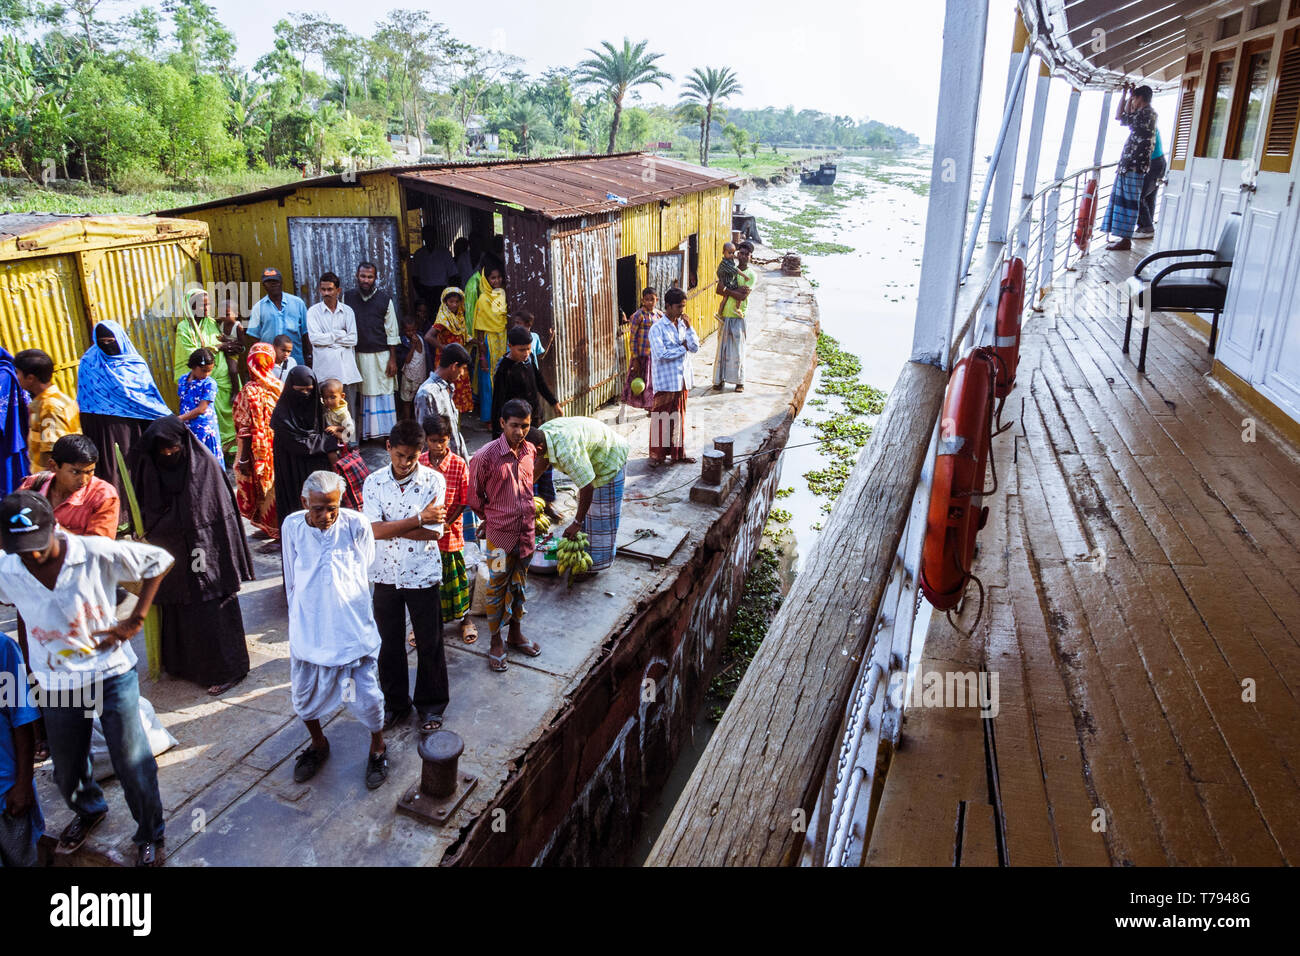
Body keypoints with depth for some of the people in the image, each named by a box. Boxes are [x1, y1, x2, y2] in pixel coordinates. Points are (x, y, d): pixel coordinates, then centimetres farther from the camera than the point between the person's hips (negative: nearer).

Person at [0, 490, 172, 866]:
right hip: (57, 683, 3)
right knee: (67, 771, 19)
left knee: (132, 762, 2)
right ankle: (89, 811, 53)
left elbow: (159, 560, -10)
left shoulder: (96, 553, -20)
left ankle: (150, 836, 26)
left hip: (111, 672, -3)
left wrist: (135, 620, -12)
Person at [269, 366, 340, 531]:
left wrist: (331, 450, -8)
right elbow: (299, 443, -17)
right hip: (294, 472, -5)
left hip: (316, 466, 5)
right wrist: (329, 441, -10)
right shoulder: (282, 413, -15)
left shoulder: (315, 405, 3)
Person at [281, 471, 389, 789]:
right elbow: (292, 581, 7)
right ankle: (318, 744, 45)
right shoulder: (292, 527, -6)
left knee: (366, 697, 4)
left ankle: (378, 748, 32)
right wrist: (299, 621, 14)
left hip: (352, 629, -2)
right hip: (307, 629, 3)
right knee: (304, 696, 17)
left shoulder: (357, 525, -12)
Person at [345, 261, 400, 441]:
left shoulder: (385, 299, 1)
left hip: (380, 355, -1)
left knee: (383, 393, -1)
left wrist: (393, 359, -3)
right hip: (356, 355, 1)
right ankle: (361, 433, 10)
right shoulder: (348, 297, 5)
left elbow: (391, 331, 2)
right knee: (360, 394, 3)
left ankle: (386, 433, 5)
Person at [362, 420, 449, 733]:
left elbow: (433, 533, -18)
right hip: (385, 575, 2)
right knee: (389, 643, 16)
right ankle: (395, 702, 35)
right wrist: (419, 518, -21)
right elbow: (373, 530, -17)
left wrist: (390, 527, -16)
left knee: (429, 644, 11)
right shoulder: (374, 482, -5)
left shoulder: (433, 480, -11)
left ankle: (431, 705, 30)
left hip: (422, 575, -2)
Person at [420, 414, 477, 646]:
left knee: (455, 574, 10)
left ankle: (465, 618, 29)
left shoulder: (459, 464, -10)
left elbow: (464, 501, -5)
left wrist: (447, 523, -12)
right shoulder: (418, 463, -4)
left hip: (451, 530, -2)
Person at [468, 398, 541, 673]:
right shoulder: (486, 456, -17)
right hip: (499, 535, -5)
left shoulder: (531, 451, -1)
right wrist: (493, 519, 6)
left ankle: (516, 634, 37)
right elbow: (475, 498, -4)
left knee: (519, 586, 19)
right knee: (497, 589, 9)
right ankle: (496, 643, 24)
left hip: (526, 532, 5)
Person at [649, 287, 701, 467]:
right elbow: (661, 354, -20)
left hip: (682, 379, 6)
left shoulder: (683, 324, 9)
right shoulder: (657, 328, -11)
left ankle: (677, 452, 23)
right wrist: (683, 348, -10)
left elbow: (695, 347, 2)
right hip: (666, 380, -6)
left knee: (679, 416, 13)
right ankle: (657, 454, 9)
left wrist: (689, 328, -9)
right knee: (662, 416, 0)